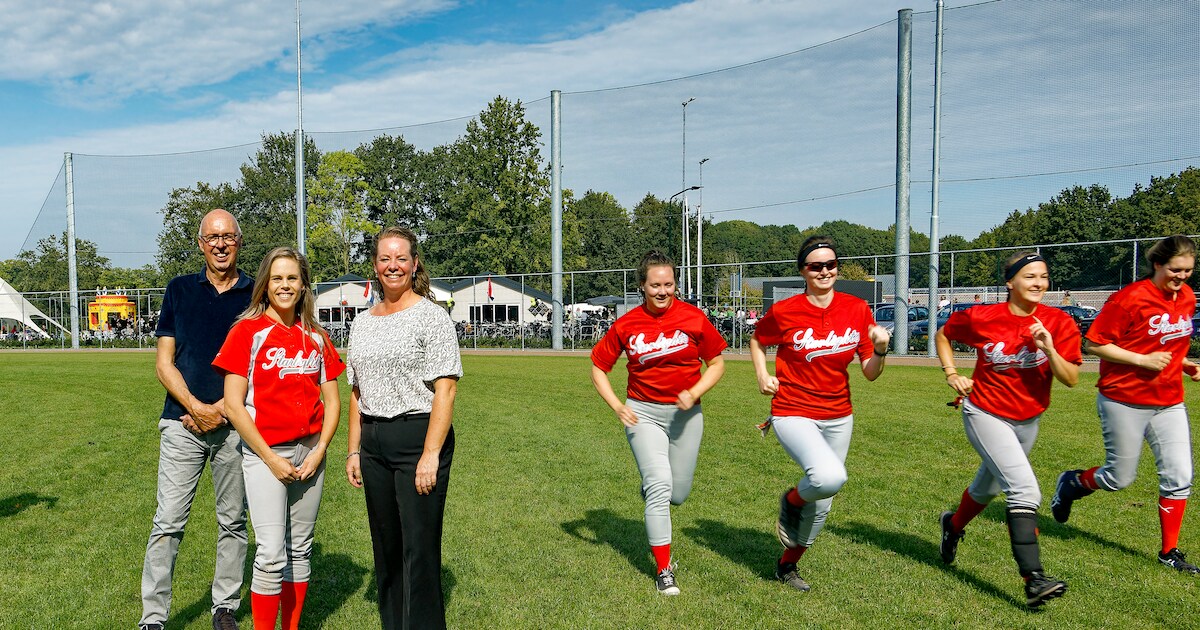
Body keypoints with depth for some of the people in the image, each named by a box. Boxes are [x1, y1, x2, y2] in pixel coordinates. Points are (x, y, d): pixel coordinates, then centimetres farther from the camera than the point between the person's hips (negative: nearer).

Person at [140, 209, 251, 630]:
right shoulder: (180, 289, 8)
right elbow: (163, 362, 5)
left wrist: (220, 409, -8)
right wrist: (195, 407, -9)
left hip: (235, 424, 0)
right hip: (182, 422, 1)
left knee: (233, 522, 9)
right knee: (168, 523, -1)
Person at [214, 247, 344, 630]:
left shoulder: (316, 337, 7)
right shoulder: (248, 331, -6)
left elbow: (331, 401, 9)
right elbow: (233, 405, -10)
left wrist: (319, 451, -4)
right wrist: (271, 458, -12)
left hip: (309, 453, 4)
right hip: (265, 454, -4)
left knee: (300, 549, 12)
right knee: (272, 553, -6)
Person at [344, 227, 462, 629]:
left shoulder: (431, 316, -7)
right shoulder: (363, 323, 13)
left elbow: (445, 388, -13)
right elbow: (357, 392, 17)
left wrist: (431, 454, -18)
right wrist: (354, 451, 11)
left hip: (418, 436, -6)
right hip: (374, 443, 6)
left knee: (419, 549, -2)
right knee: (385, 546, 14)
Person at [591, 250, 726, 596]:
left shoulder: (693, 317, -7)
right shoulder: (626, 325, -6)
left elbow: (716, 363, 2)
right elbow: (598, 367, 5)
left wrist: (694, 393, -14)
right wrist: (616, 405, -7)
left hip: (685, 414, 2)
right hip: (643, 412, -1)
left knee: (678, 495, 11)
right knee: (660, 487, -12)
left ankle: (650, 487, 49)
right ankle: (663, 570, 4)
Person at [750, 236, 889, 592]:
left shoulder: (857, 310, -3)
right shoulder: (784, 312, -11)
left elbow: (870, 374, 0)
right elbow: (757, 340, 11)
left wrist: (880, 349, -19)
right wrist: (762, 376, -3)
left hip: (838, 417, 5)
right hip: (794, 413, -4)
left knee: (822, 504, 14)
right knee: (830, 477, -31)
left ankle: (787, 566, 38)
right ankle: (791, 501, 4)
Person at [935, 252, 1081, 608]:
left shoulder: (1059, 323, -10)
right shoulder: (981, 317, -14)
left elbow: (1071, 379, -13)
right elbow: (942, 335, 5)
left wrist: (1049, 349, -28)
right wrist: (952, 375, -4)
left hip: (1028, 419, 4)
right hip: (986, 413, -4)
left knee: (989, 486, 22)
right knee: (1024, 489, -20)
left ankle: (954, 525, 52)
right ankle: (1033, 579, -18)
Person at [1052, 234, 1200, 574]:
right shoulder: (1130, 298, -17)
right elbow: (1093, 344, -15)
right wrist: (1143, 360, -20)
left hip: (1169, 403, 6)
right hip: (1124, 402, -6)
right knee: (1120, 477, 4)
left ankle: (1169, 552, 17)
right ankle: (1071, 483, 35)